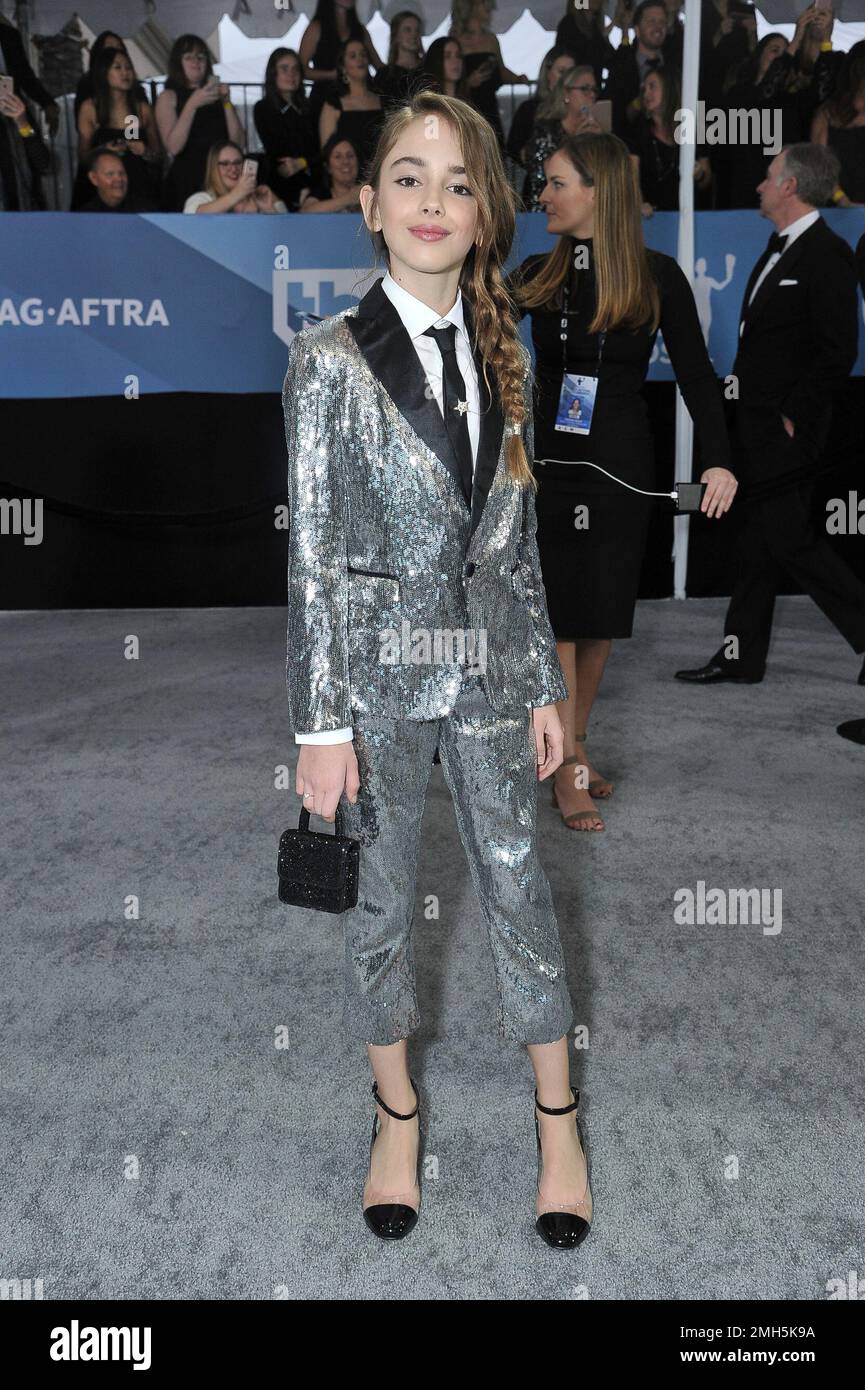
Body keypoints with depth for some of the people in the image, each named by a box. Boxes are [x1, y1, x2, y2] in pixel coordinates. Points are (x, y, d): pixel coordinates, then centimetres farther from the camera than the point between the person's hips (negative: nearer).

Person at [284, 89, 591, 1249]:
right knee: (384, 896, 12)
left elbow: (519, 535, 8)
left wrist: (544, 684, 8)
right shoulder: (329, 359, -8)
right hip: (380, 671, -3)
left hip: (490, 665, 3)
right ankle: (398, 1113, 34)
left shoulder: (502, 355, 4)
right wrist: (321, 725, -11)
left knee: (519, 886, 11)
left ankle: (558, 1121, 29)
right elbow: (313, 555, -9)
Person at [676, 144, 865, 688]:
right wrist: (750, 409, 12)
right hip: (759, 427, 10)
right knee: (759, 539, 12)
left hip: (788, 430, -10)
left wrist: (794, 417, -18)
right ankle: (741, 656, 19)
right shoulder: (779, 251, 16)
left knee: (790, 537, -8)